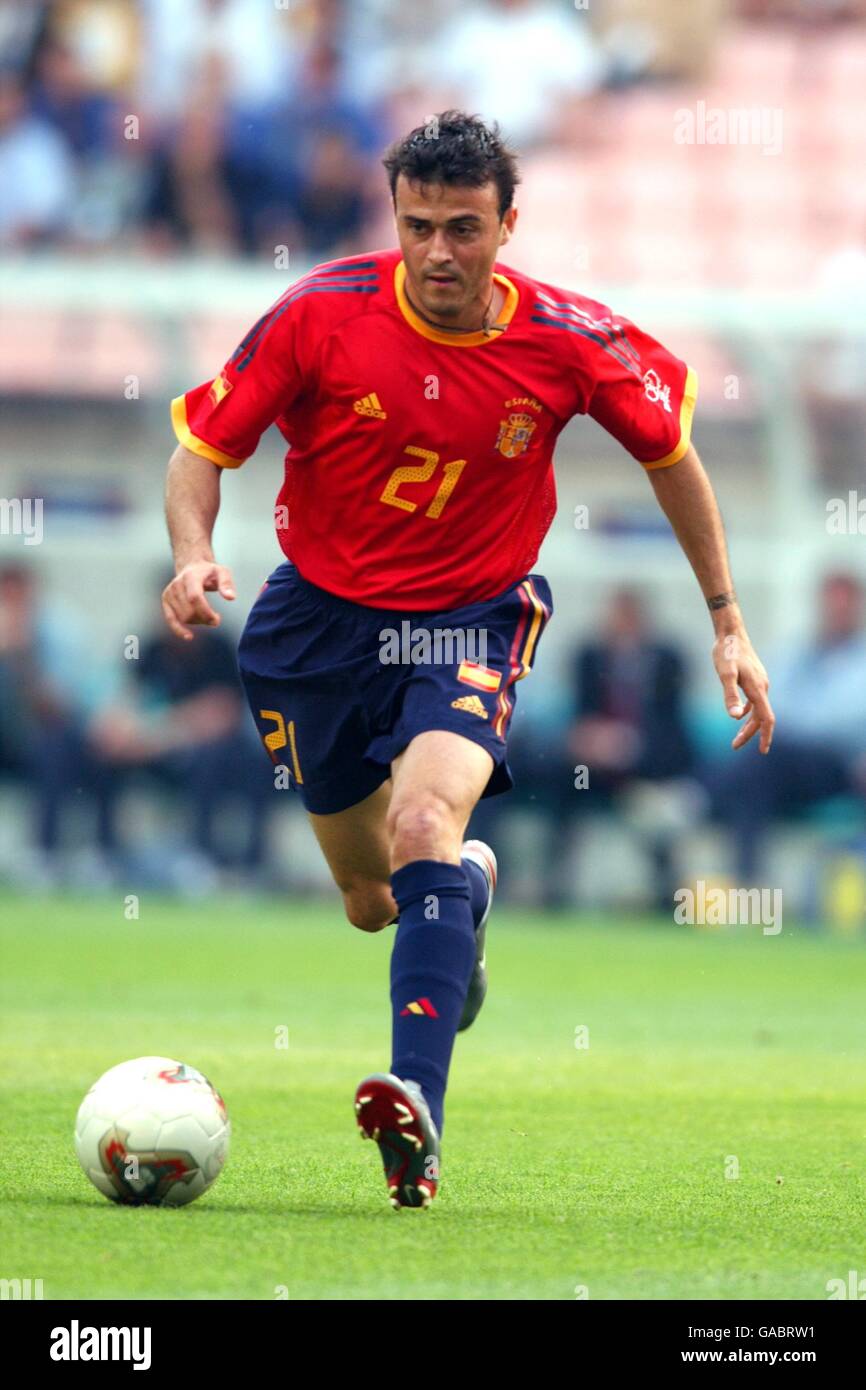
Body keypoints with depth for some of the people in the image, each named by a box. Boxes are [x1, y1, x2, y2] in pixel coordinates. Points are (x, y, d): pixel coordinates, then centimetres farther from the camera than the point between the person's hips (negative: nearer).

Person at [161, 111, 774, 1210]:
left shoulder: (571, 341, -14)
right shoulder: (322, 313, -17)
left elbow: (669, 449, 4)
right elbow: (204, 444, -8)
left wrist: (726, 620, 6)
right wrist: (193, 558, -29)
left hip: (471, 620, -2)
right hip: (320, 613, 2)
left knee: (424, 821, -31)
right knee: (373, 901, 14)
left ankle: (418, 1106, -41)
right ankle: (466, 886, 53)